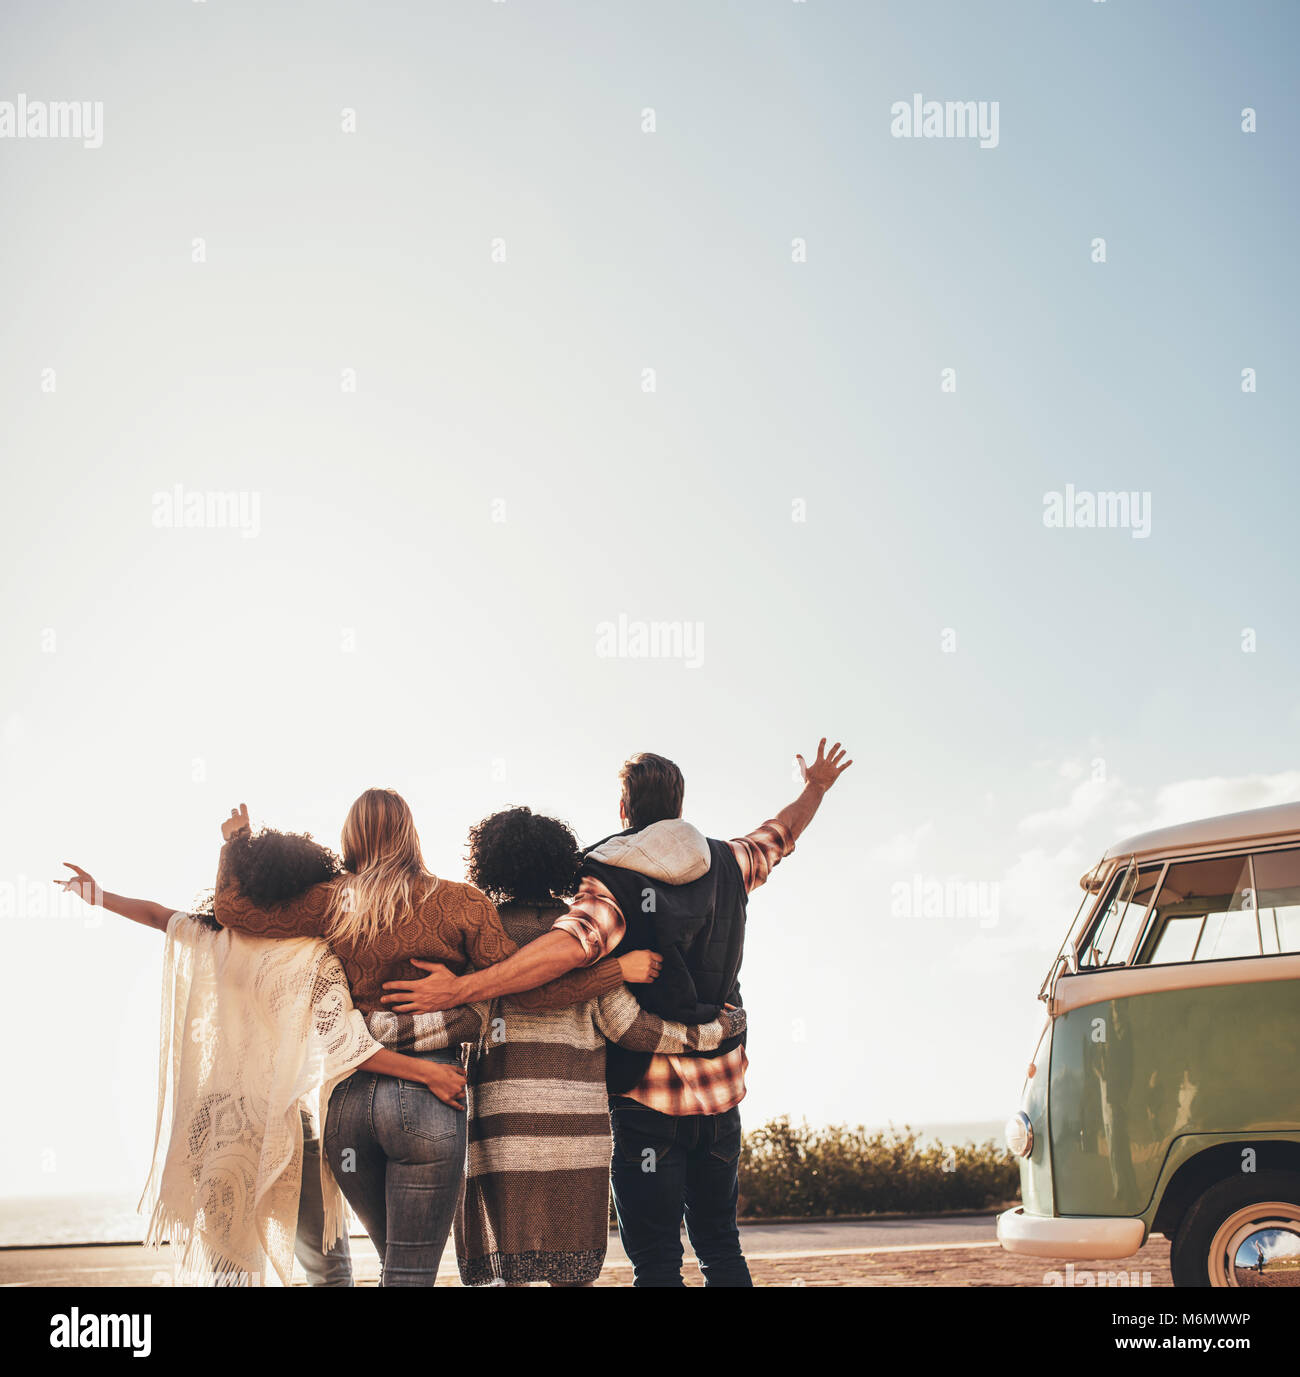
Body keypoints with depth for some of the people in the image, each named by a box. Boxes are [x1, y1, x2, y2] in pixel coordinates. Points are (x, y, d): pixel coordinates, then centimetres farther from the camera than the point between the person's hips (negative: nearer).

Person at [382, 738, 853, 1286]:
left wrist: (460, 989, -34)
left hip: (647, 1096, -5)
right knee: (721, 1246, 16)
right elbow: (782, 831, 25)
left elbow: (572, 943, -31)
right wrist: (815, 787, 46)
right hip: (720, 1089, 5)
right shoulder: (726, 864, 5)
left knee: (656, 1260, 0)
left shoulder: (610, 879, -12)